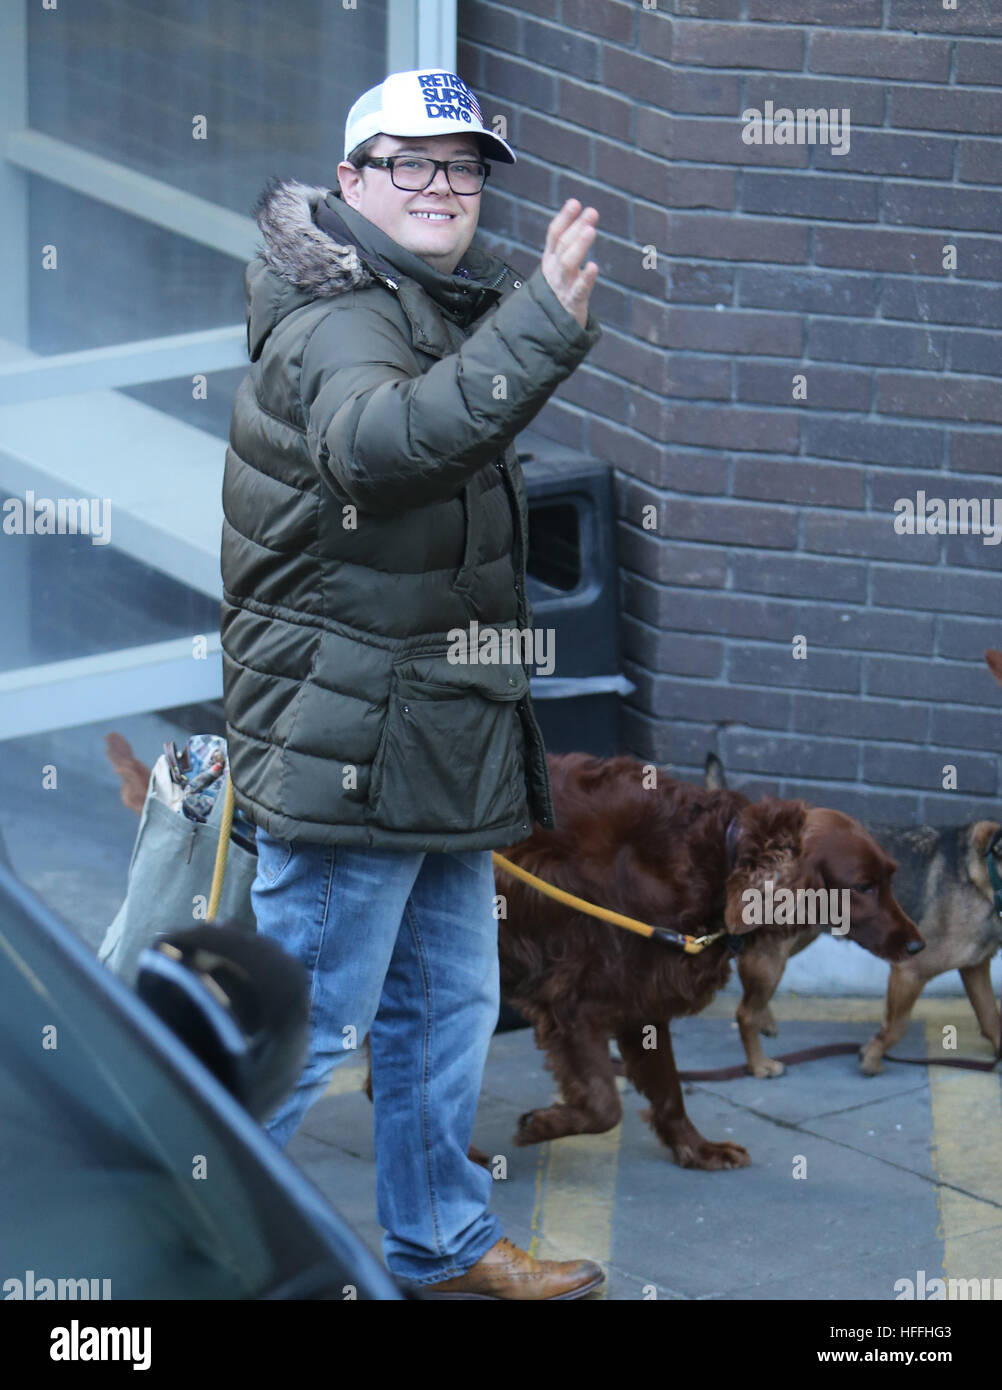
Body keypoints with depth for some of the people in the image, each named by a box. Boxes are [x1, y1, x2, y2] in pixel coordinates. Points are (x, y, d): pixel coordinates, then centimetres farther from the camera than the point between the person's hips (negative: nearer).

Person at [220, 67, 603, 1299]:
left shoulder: (440, 309, 15)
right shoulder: (335, 320, -19)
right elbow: (380, 437, -43)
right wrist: (542, 327, -51)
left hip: (432, 737, 10)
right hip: (343, 743, -10)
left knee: (448, 1003, 19)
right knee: (310, 1025, -5)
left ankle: (443, 1241, 31)